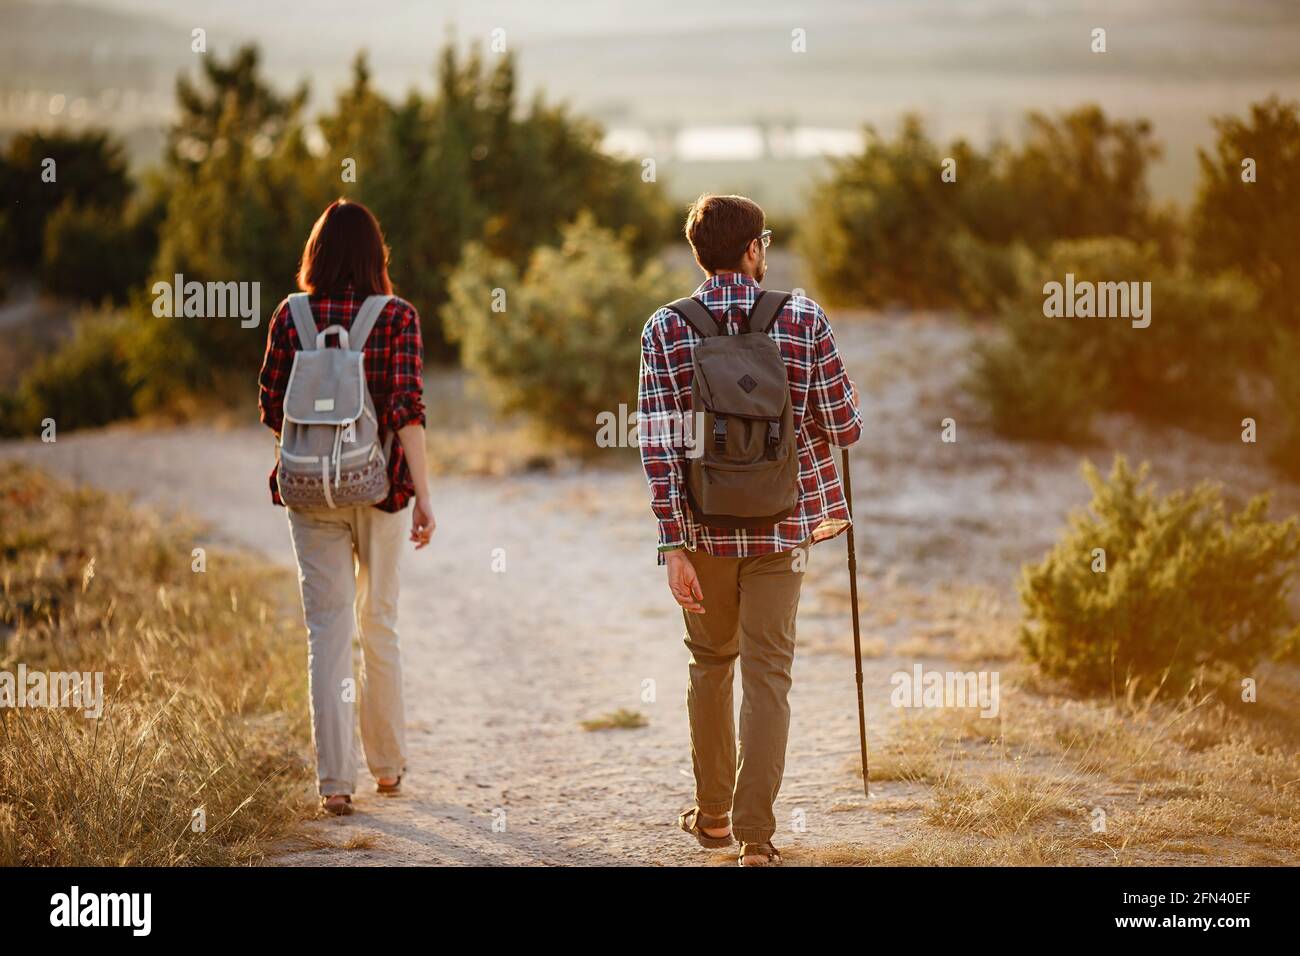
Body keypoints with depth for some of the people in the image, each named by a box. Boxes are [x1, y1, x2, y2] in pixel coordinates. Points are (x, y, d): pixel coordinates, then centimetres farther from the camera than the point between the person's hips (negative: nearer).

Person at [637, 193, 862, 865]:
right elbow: (846, 427, -3)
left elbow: (658, 444, -10)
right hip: (782, 523, -1)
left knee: (711, 662, 19)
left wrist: (672, 544, -9)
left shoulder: (665, 330, -4)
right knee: (766, 672, 2)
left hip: (703, 526, 1)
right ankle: (755, 836, -6)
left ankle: (712, 814, 30)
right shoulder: (804, 320, -6)